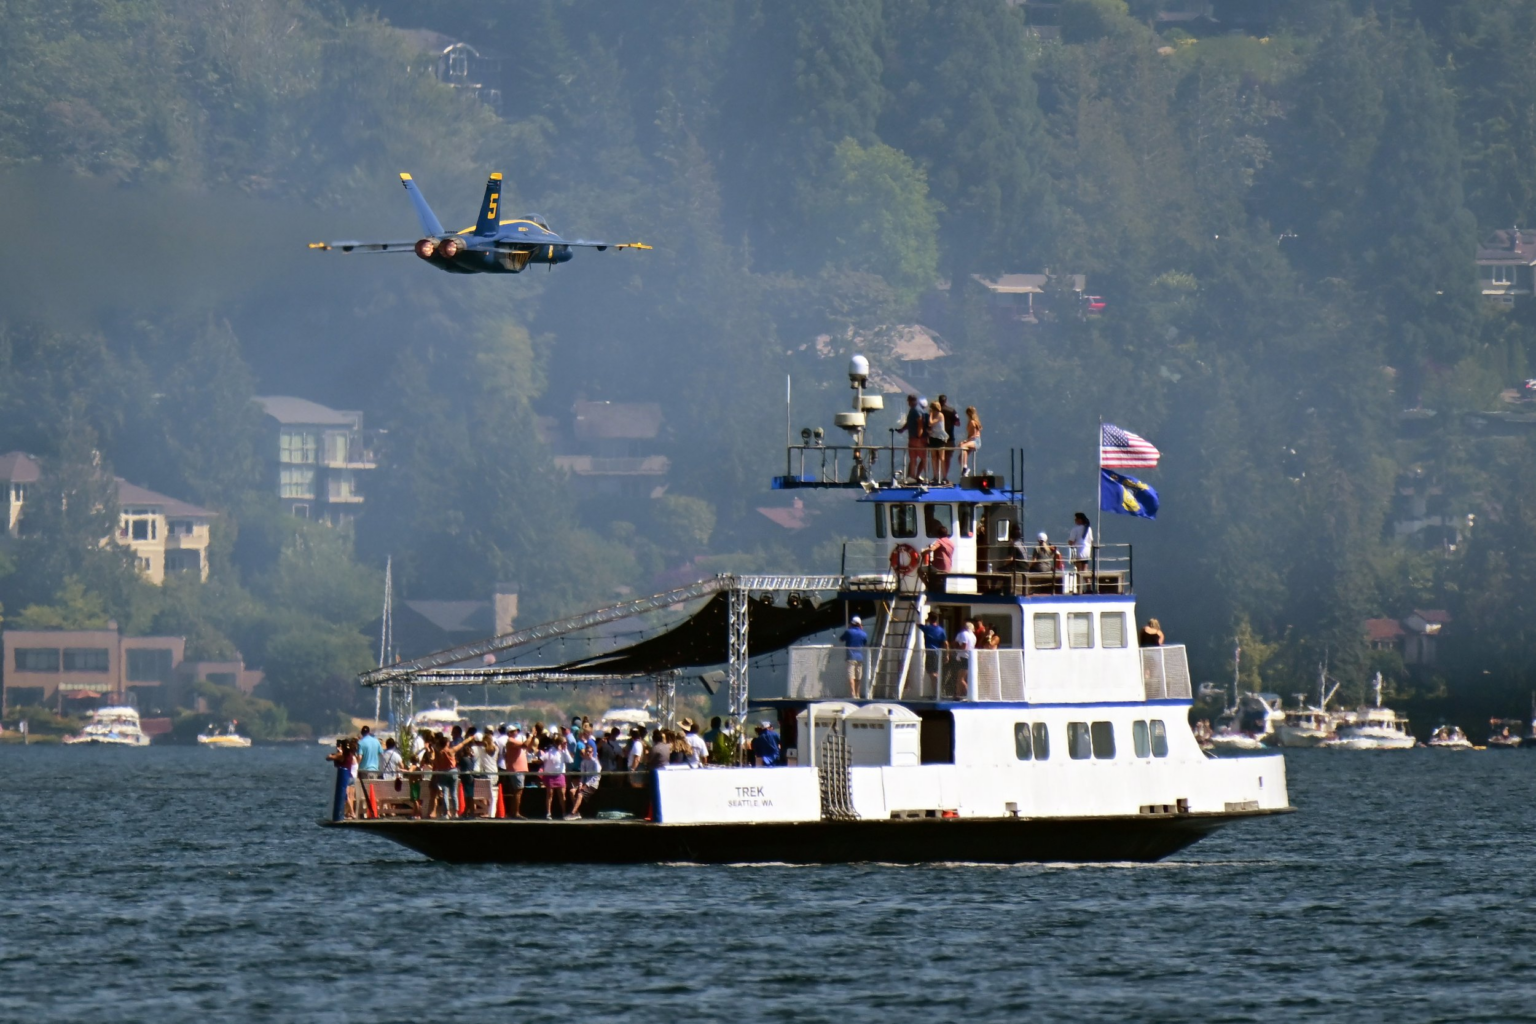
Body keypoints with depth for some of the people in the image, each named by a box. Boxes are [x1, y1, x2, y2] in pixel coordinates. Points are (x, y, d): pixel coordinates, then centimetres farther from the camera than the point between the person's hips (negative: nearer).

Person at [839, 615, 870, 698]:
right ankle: (857, 695, 25)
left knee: (851, 677, -11)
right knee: (858, 678, 14)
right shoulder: (863, 634, 6)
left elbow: (840, 640, 13)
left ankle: (853, 694, -24)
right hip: (860, 657, 4)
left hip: (851, 657, -4)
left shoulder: (848, 632, -3)